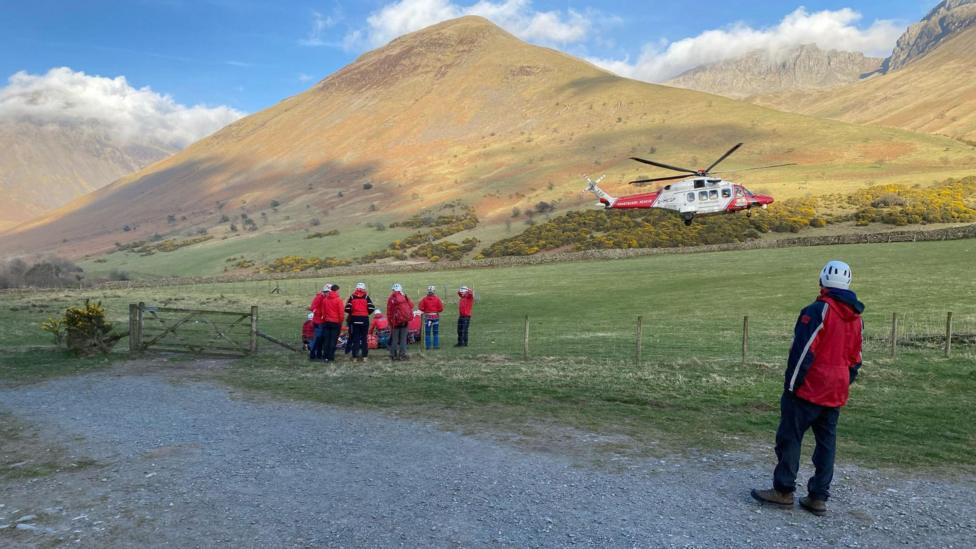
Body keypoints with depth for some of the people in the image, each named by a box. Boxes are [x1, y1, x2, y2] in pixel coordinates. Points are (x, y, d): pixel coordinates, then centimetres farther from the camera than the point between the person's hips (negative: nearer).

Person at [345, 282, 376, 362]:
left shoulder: (352, 297, 3)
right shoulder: (366, 296, 0)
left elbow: (347, 308, -6)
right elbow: (371, 308, -9)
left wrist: (352, 313, 13)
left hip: (354, 319, 1)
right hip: (364, 319, -1)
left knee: (355, 338, 5)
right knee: (364, 338, 6)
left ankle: (355, 357, 5)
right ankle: (364, 356, 6)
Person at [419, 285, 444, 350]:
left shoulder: (424, 299, -6)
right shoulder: (437, 299, -8)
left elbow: (421, 308, -4)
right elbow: (441, 308, -7)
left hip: (427, 316, 0)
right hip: (436, 316, 0)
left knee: (427, 332, 6)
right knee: (436, 332, 7)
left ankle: (427, 346, 5)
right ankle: (436, 345, 6)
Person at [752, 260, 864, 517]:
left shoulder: (818, 311, -14)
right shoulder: (855, 317, 11)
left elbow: (803, 351, -17)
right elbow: (855, 359, 15)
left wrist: (791, 385, -10)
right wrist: (844, 384, 22)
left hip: (809, 389, -7)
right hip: (836, 394, 7)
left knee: (790, 437, 1)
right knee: (827, 442, 10)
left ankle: (783, 490, 5)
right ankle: (818, 497, 13)